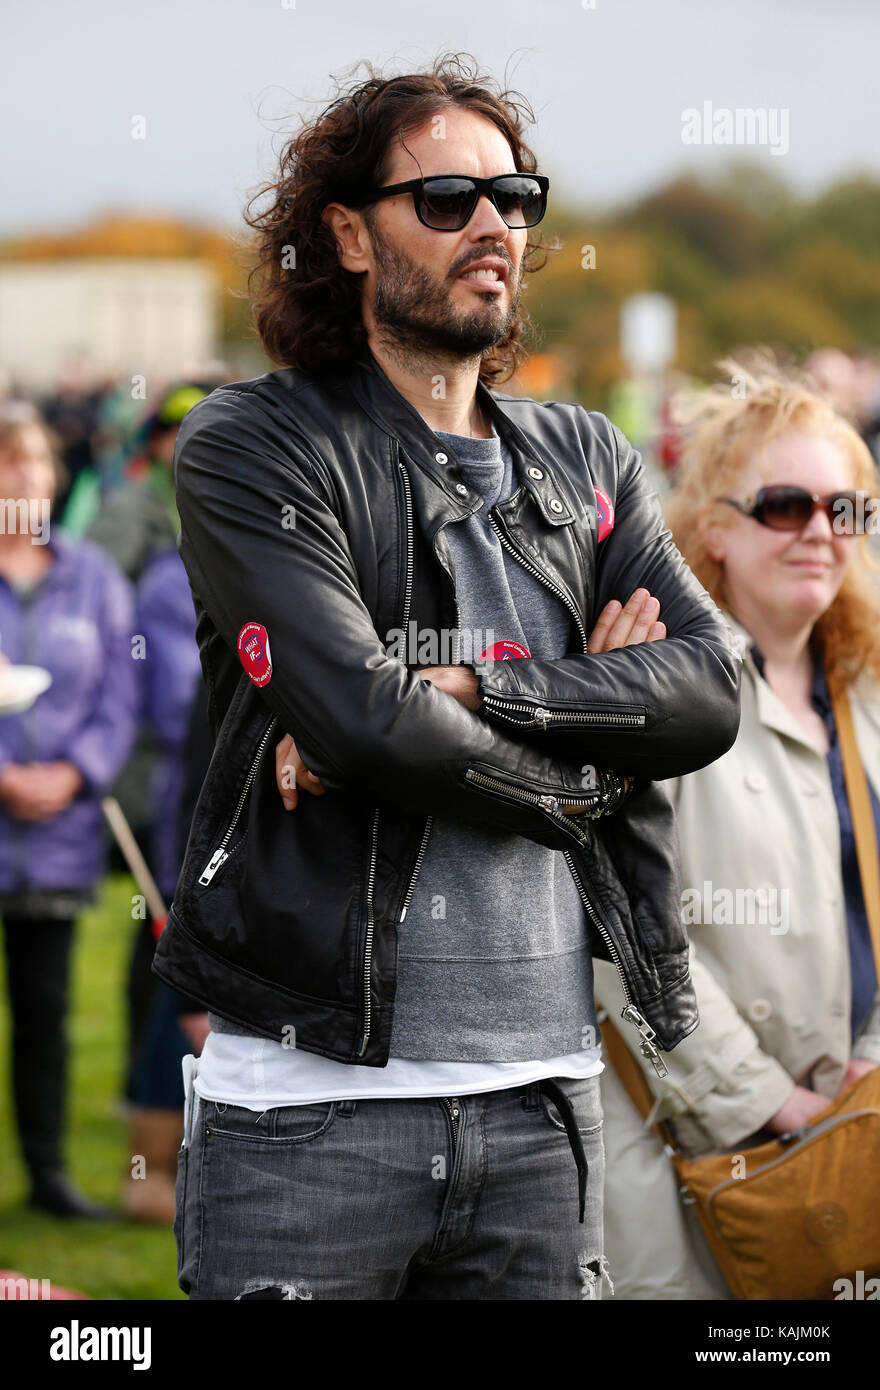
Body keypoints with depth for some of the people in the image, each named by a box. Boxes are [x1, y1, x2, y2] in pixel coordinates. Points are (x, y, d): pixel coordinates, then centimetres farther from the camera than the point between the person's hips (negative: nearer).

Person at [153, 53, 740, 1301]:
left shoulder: (586, 463, 15)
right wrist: (580, 767, -2)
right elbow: (361, 716, -16)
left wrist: (464, 693, -13)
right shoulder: (247, 449, -2)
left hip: (542, 1101, 5)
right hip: (309, 1099, -5)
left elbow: (710, 690, -1)